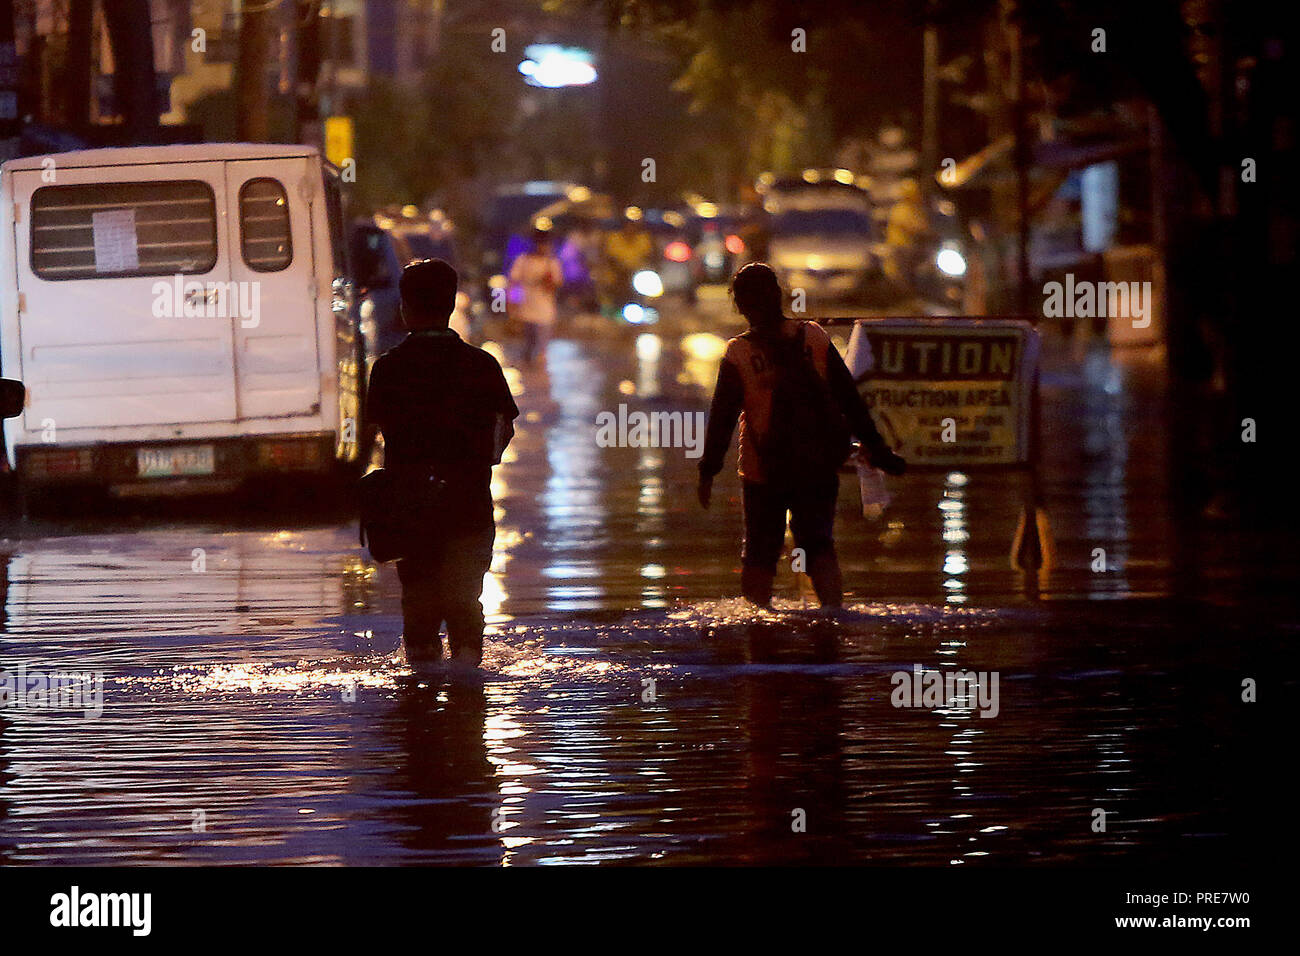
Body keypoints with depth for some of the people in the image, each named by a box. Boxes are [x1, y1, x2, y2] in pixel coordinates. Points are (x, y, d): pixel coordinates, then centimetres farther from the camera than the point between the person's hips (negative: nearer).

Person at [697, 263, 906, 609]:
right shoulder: (816, 339, -4)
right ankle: (834, 609, -16)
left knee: (759, 554, 12)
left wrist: (708, 471, 2)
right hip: (818, 469, 2)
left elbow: (722, 418, -7)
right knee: (819, 545, 6)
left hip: (762, 473, -1)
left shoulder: (738, 354, -10)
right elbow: (850, 399, 1)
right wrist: (875, 448, 7)